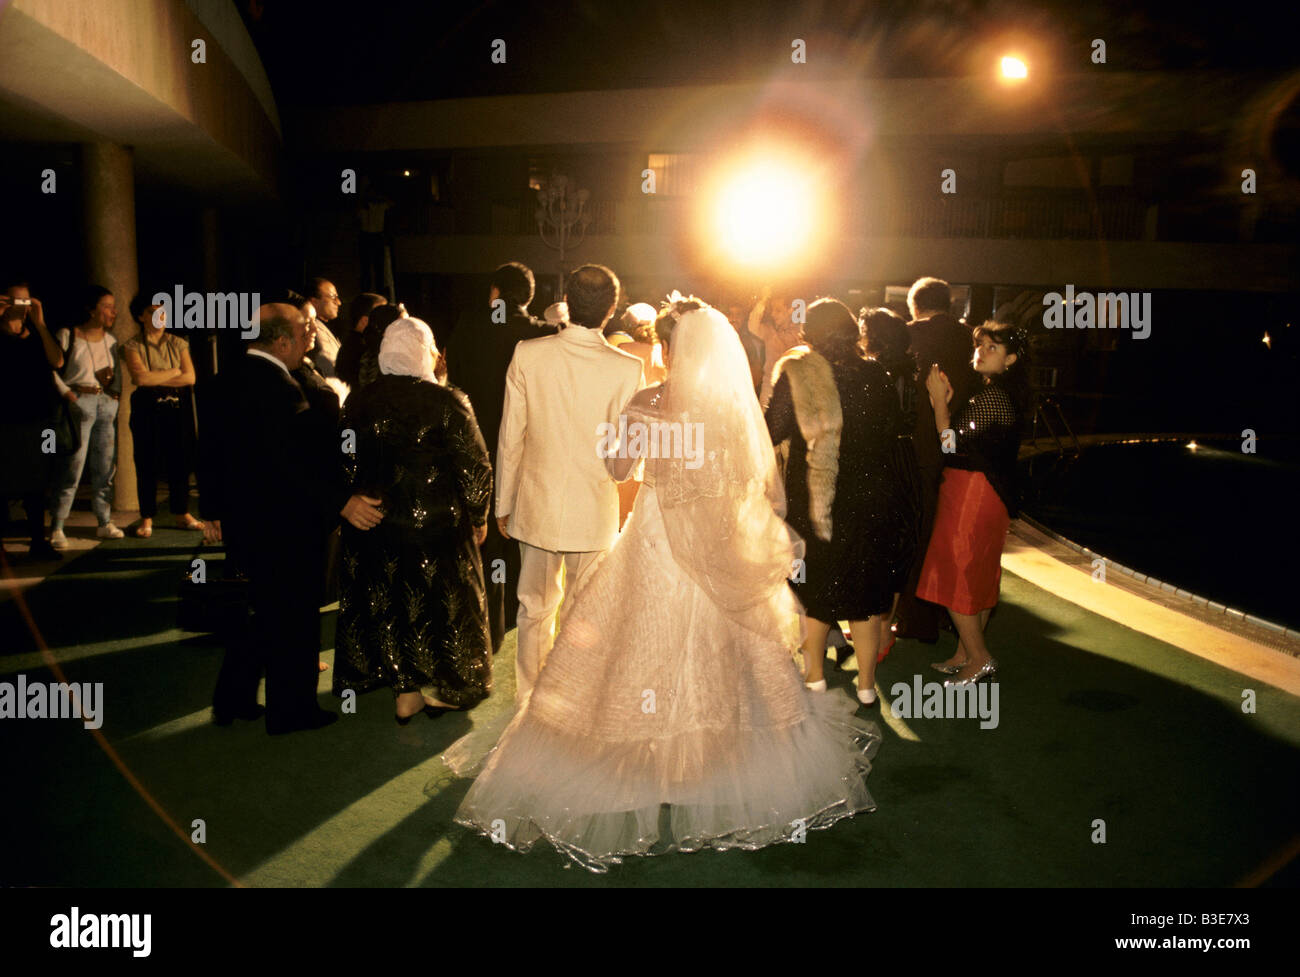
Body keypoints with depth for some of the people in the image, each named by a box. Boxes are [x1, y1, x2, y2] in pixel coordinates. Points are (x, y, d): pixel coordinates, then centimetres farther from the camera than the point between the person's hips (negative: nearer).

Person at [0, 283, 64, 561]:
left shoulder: (37, 335, 10)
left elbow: (57, 361, -8)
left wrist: (40, 323, -12)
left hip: (38, 420, 4)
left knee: (36, 487, 9)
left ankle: (38, 543, 16)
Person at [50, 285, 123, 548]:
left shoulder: (110, 339, 13)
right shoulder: (67, 336, -5)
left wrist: (116, 390, 10)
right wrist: (67, 394, -13)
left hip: (107, 404, 6)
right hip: (80, 403, -6)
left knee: (106, 468, 8)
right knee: (73, 468, -8)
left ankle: (105, 523, 17)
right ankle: (56, 528, 1)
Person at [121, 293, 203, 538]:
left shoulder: (179, 343, 11)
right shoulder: (133, 346, 3)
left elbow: (190, 377, -1)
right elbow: (140, 377, -12)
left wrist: (156, 379, -7)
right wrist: (173, 373, -4)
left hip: (178, 407, 2)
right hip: (147, 408, -2)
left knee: (180, 460, 3)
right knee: (147, 462, 0)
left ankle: (182, 514, 13)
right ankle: (147, 518, 7)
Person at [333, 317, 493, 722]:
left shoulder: (358, 403, 0)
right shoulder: (446, 401, -14)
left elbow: (347, 465, 7)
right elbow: (476, 466, -12)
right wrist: (478, 517, 0)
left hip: (372, 525, 4)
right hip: (435, 523, -4)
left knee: (388, 602, 17)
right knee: (438, 602, 12)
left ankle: (406, 692, 26)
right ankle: (442, 690, 25)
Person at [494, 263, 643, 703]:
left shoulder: (528, 355, -10)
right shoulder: (627, 369, -15)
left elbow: (510, 439, -4)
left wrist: (504, 503, 7)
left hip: (537, 505, 2)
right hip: (596, 510, -2)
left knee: (535, 606, 18)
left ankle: (529, 696, 33)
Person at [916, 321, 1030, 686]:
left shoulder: (991, 397, -19)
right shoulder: (1000, 394, 13)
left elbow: (953, 444, -18)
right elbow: (967, 441, 11)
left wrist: (939, 401, -12)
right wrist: (945, 403, 3)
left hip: (971, 494, -10)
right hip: (988, 495, 10)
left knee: (956, 576, -2)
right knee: (976, 578, 15)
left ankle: (979, 658, 7)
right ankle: (966, 653, 25)